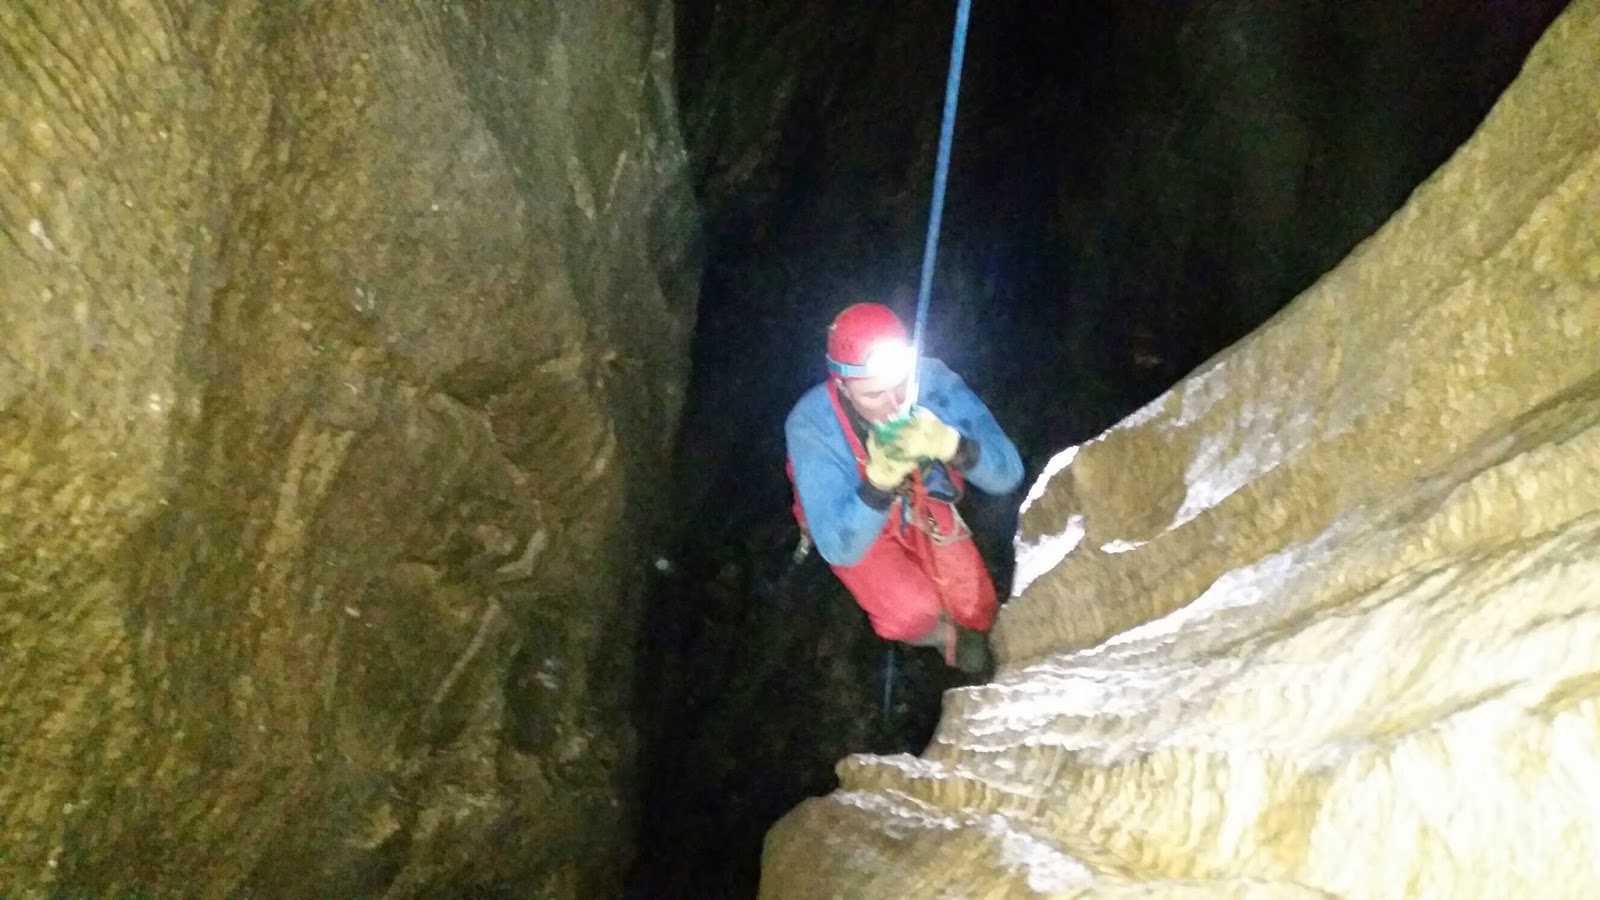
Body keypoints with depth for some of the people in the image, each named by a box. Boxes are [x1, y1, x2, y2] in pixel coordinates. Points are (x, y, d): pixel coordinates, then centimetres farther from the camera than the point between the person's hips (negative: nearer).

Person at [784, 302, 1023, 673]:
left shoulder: (932, 379, -30)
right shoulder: (811, 425, -35)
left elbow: (1008, 474, -27)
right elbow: (840, 548, -34)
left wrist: (951, 445, -47)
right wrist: (878, 481, -50)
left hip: (922, 504, 3)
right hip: (854, 522, -2)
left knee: (975, 609, -4)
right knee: (913, 614, -22)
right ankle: (945, 635, 14)